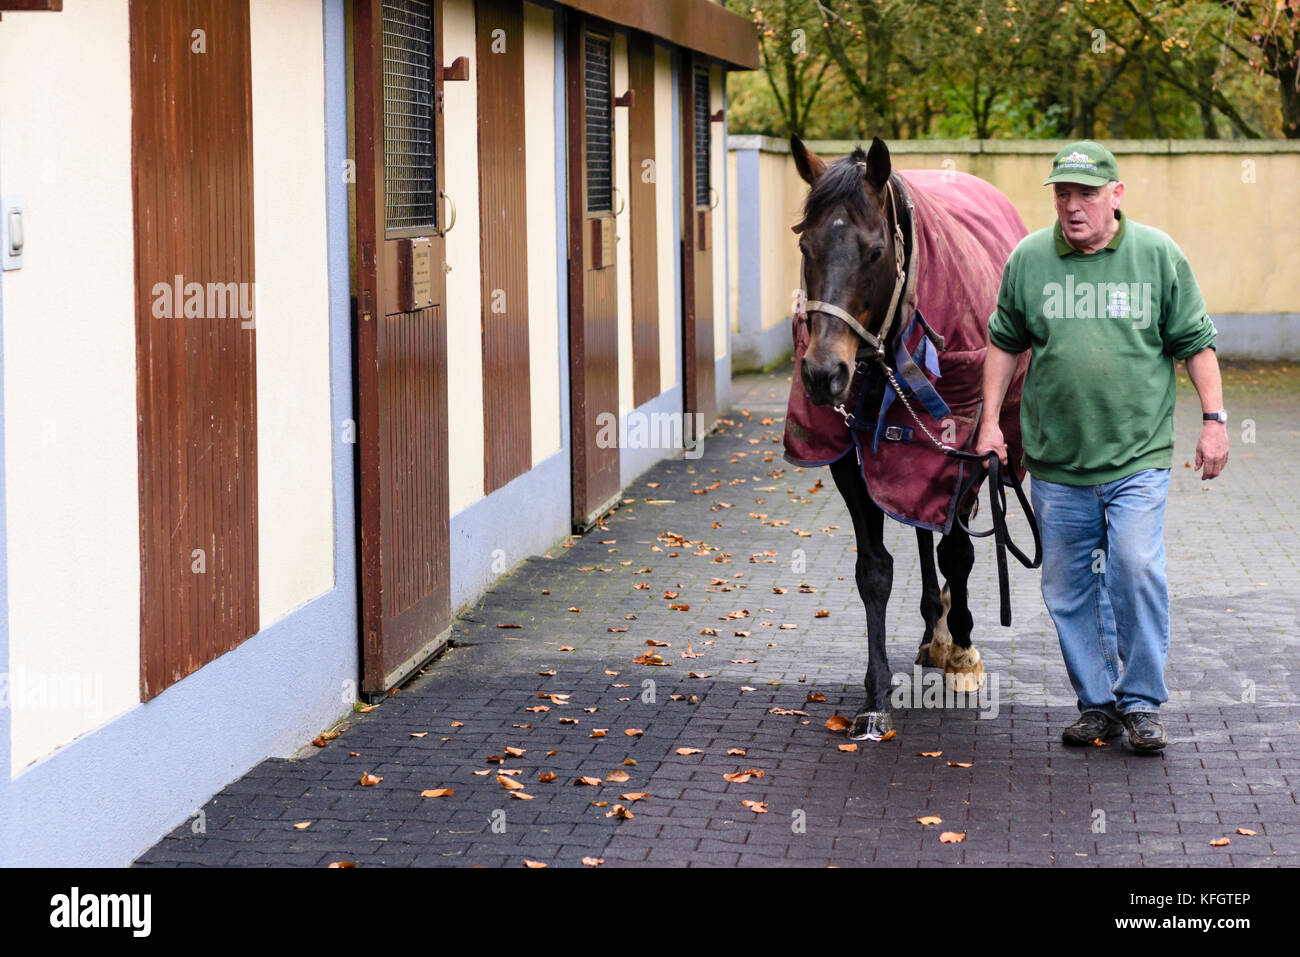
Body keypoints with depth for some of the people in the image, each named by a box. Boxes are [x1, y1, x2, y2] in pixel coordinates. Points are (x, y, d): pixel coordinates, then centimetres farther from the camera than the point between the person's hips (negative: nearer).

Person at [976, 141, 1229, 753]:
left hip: (1138, 456, -2)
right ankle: (1096, 703, 20)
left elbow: (1194, 343, 5)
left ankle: (1142, 704, -1)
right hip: (1055, 461, 3)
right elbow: (1004, 342, 15)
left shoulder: (1158, 255, 0)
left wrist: (1214, 418, 0)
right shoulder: (1028, 259, 4)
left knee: (1138, 570, -15)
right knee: (1068, 589, 7)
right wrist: (990, 421, 11)